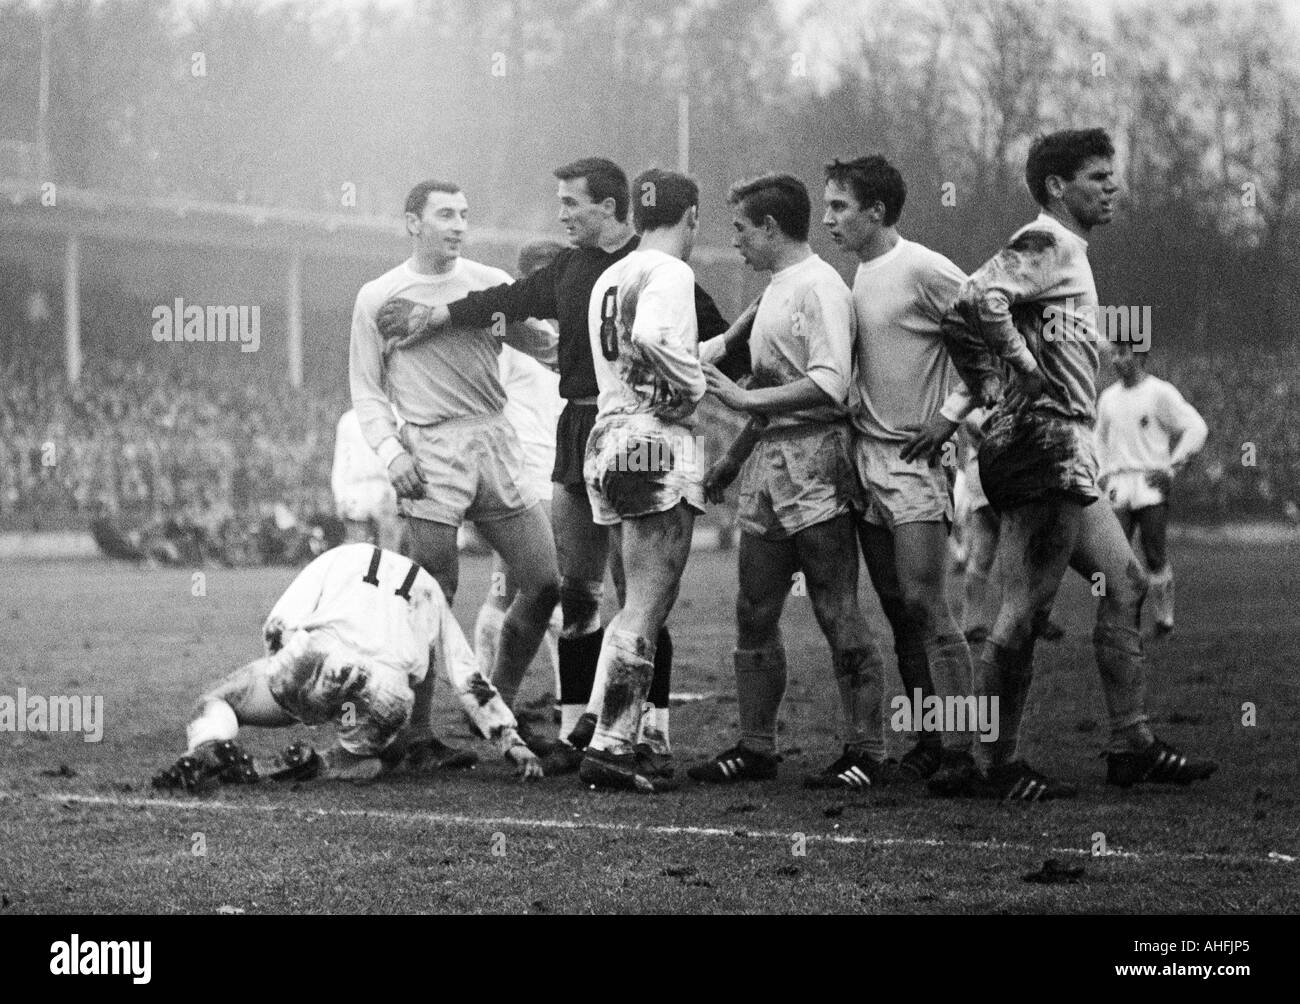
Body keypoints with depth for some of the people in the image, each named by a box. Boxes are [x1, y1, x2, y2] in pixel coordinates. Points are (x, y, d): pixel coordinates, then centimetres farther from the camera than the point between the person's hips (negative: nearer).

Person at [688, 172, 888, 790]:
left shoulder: (819, 287, -9)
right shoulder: (775, 290, 20)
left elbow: (829, 386, -19)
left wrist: (746, 399, -17)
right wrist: (734, 458, 21)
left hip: (814, 462, -9)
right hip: (767, 466, 9)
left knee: (838, 613, -7)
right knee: (755, 615, 8)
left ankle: (866, 753, -3)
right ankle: (755, 748, 13)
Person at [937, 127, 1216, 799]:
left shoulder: (1067, 252, 23)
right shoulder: (1046, 244, -8)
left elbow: (960, 320, 24)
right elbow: (980, 299, -27)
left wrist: (986, 385, 14)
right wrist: (1028, 371, -19)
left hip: (1067, 450, 11)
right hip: (1044, 439, -11)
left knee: (1124, 585, 13)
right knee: (1025, 611, -8)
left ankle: (1131, 745, 16)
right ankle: (993, 765, -5)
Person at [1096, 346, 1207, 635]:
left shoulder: (1161, 393, -3)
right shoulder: (1108, 398, 13)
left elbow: (1196, 428, -3)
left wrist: (1172, 467, -7)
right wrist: (1102, 472, 14)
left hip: (1151, 484, -4)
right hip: (1118, 487, 4)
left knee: (1155, 557, -2)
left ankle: (1164, 618, 10)